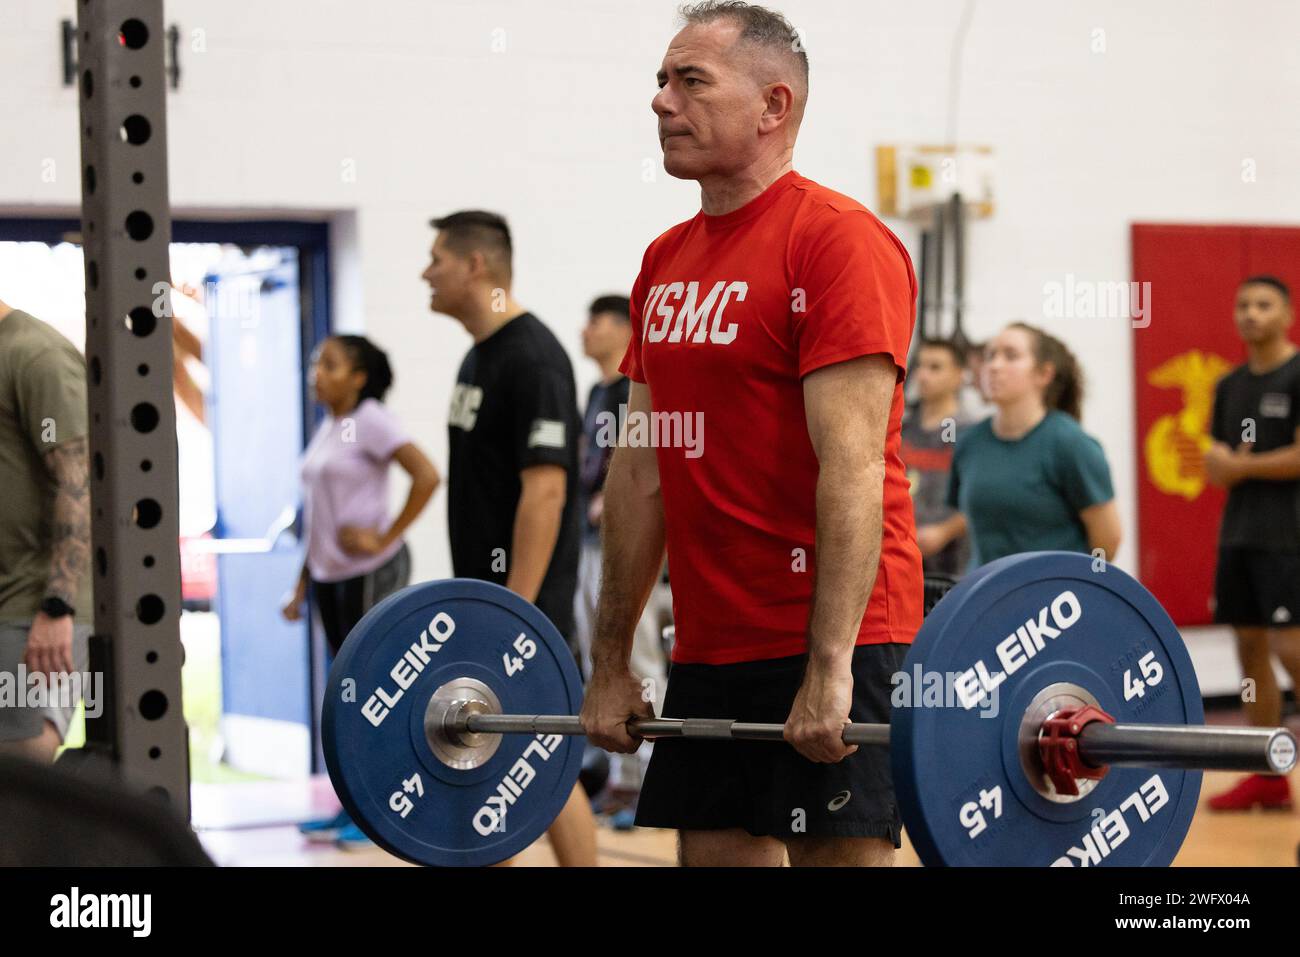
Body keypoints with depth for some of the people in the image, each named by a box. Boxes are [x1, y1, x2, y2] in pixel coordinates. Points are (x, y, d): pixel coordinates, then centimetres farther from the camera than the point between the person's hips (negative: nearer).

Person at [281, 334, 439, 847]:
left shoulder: (370, 421, -11)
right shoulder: (327, 427, 14)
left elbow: (427, 476, -22)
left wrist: (386, 538, -19)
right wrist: (302, 586, 17)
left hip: (369, 573, -8)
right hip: (328, 574, 8)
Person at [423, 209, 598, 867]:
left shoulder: (532, 360, -16)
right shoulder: (481, 354, 14)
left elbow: (545, 492, -22)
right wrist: (476, 596, 20)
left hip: (522, 593, -10)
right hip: (482, 592, 10)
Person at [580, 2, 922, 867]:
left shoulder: (837, 242, -11)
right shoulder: (666, 262, 14)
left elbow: (852, 467, -18)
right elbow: (642, 471, 16)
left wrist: (830, 666, -24)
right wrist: (611, 664, 14)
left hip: (828, 639, -8)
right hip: (709, 646, 8)